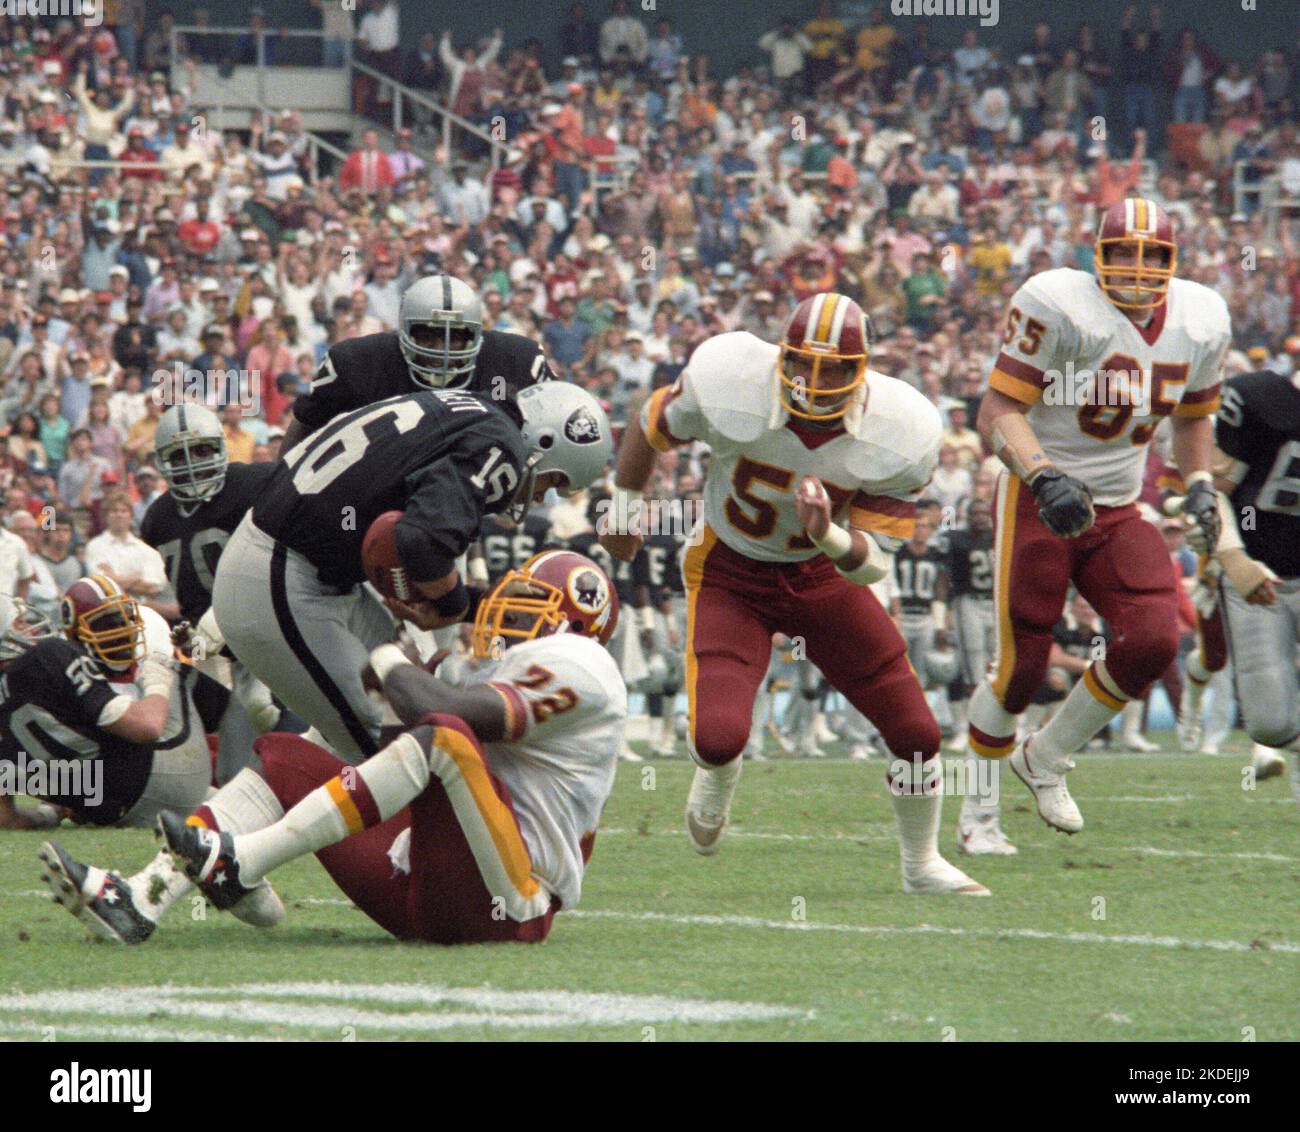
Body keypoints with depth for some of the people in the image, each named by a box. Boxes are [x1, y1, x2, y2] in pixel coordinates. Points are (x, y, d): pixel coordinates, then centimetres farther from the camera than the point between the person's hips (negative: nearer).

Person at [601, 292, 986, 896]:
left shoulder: (896, 434, -23)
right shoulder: (728, 387, -28)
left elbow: (872, 565, -17)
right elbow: (650, 426, -5)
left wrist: (829, 537, -39)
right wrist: (624, 506, 8)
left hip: (821, 571, 2)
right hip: (731, 573, -2)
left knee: (916, 732, -1)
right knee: (721, 734, -23)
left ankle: (922, 866, 28)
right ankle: (713, 782, 19)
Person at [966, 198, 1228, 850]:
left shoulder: (1199, 321, 3)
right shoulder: (1061, 307, -17)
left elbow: (1192, 416, 21)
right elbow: (998, 412, -18)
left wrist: (1199, 486, 4)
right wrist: (1043, 477, -34)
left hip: (1119, 512, 5)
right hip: (1040, 503, -5)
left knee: (1152, 642, -14)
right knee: (1022, 666, -5)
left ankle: (1046, 759, 10)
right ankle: (978, 809, 18)